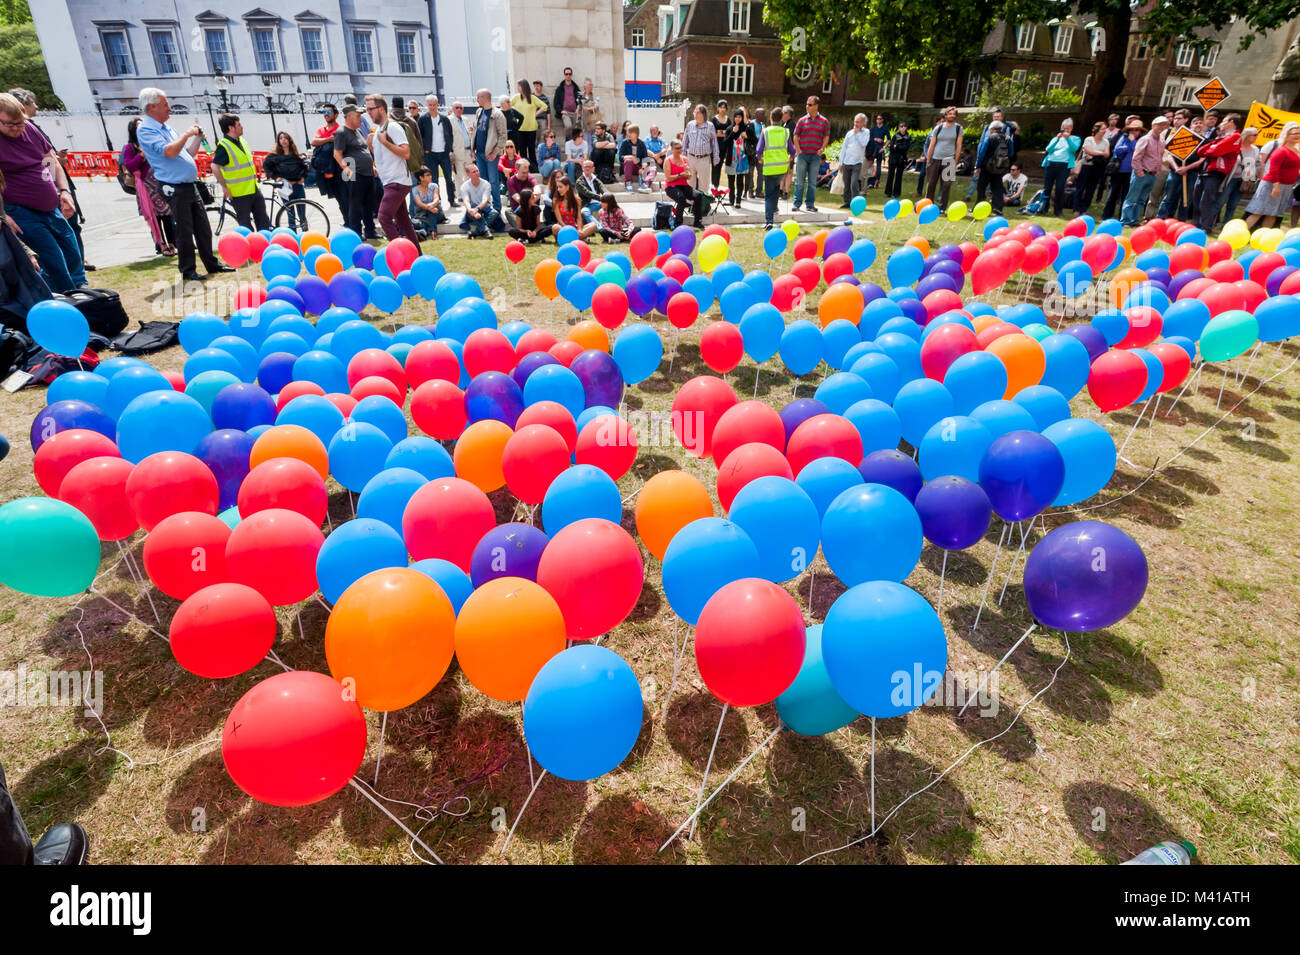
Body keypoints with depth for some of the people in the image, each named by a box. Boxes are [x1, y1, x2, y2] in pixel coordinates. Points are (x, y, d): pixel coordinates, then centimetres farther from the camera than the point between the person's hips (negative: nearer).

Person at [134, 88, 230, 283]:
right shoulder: (145, 130, -9)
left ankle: (212, 264, 19)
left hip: (191, 185, 8)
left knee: (203, 228, 10)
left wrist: (197, 138, 10)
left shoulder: (167, 128, 18)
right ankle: (187, 270, 5)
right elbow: (169, 151, -24)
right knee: (184, 231, -4)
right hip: (176, 188, -8)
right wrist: (187, 134, -14)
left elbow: (189, 153, 25)